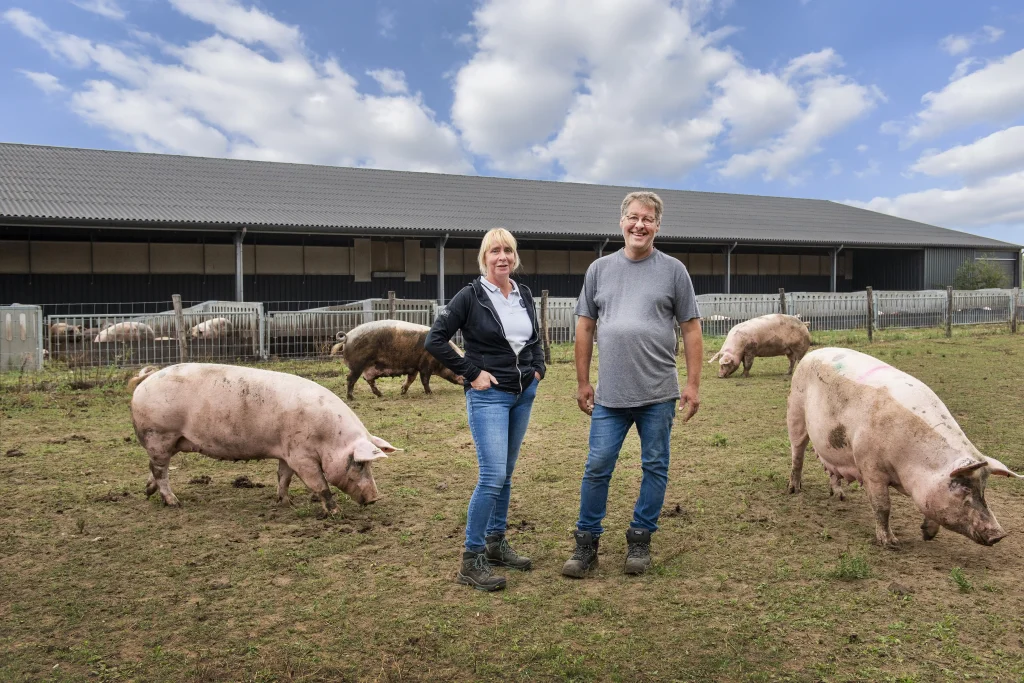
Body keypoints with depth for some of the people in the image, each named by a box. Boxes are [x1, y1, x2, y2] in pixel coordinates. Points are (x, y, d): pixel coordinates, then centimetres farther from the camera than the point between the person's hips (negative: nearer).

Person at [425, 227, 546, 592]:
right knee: (492, 477, -12)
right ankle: (471, 560, -1)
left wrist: (538, 368, 8)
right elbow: (435, 340, -11)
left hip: (524, 394, 6)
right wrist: (471, 372, -12)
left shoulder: (524, 295, 8)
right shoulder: (470, 296, -9)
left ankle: (496, 542, 28)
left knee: (505, 474, 14)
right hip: (489, 395, -6)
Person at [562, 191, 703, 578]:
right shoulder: (599, 269, 8)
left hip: (658, 394, -1)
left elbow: (691, 330, 4)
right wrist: (582, 382, 8)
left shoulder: (673, 270, 3)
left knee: (655, 468, 8)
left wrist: (693, 384, -1)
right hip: (609, 395, 1)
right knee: (597, 467, 2)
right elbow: (585, 327, 10)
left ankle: (640, 540, 24)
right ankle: (587, 542, 16)